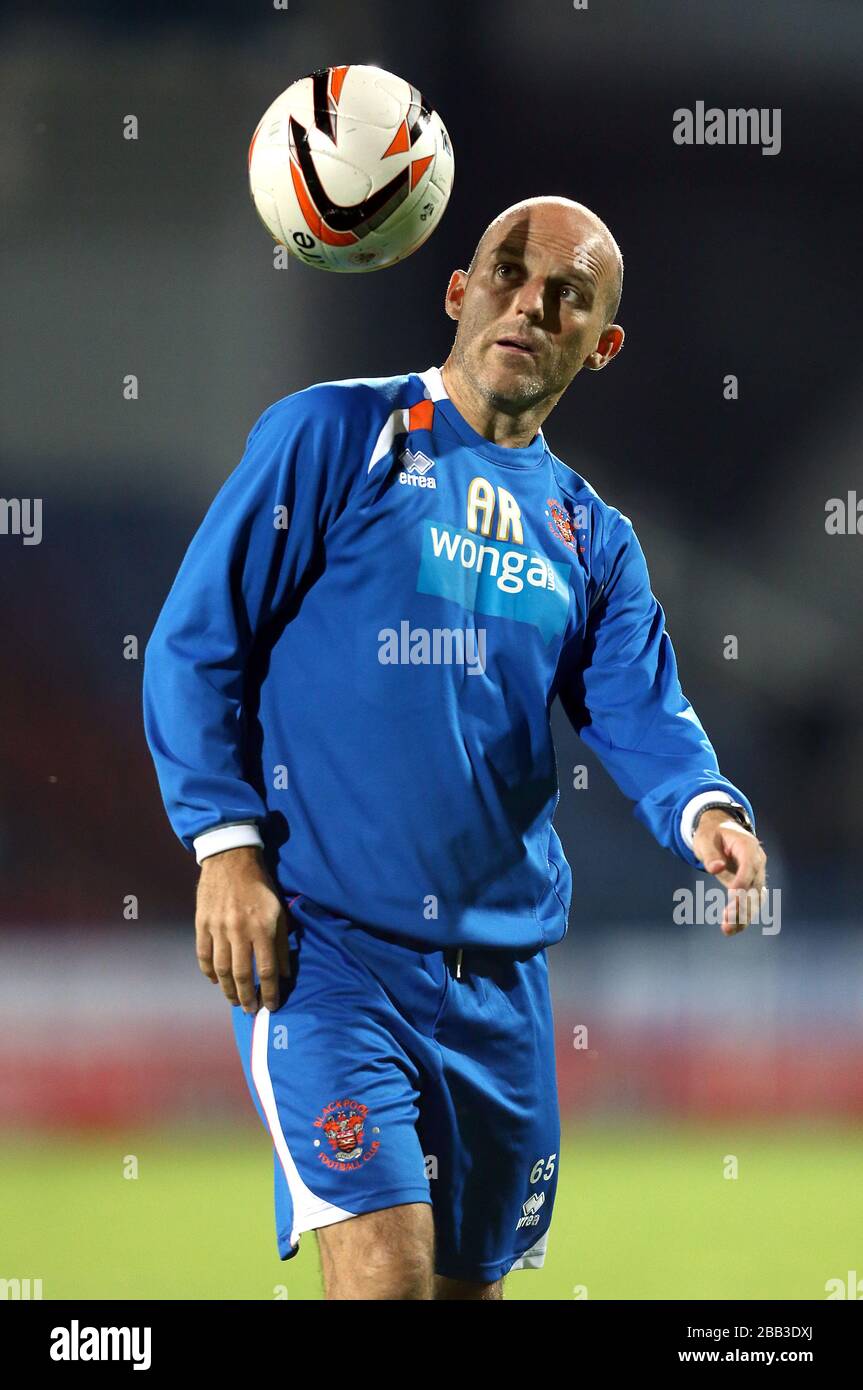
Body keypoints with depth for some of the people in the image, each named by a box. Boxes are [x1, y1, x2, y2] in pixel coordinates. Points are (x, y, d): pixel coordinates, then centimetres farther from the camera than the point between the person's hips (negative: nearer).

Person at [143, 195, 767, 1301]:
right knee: (385, 1264, -20)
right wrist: (225, 844, -13)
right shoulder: (335, 435, 0)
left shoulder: (590, 537, 15)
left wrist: (705, 813, -20)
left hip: (502, 972, 6)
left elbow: (640, 713, 3)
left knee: (472, 1276, 13)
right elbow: (195, 642, -2)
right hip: (325, 939, -6)